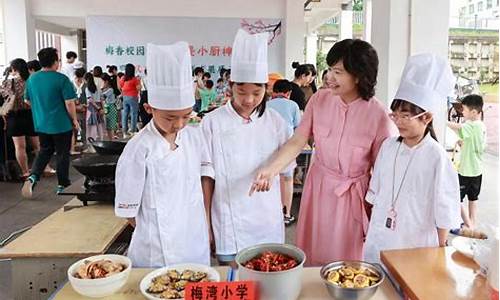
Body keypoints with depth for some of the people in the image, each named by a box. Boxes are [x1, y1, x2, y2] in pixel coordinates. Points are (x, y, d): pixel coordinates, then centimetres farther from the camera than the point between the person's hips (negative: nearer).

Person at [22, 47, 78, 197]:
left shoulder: (31, 78, 1)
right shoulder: (62, 79, -16)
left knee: (44, 151, 21)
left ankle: (32, 177, 1)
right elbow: (69, 103, -18)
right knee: (62, 154, 9)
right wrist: (74, 119, -4)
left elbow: (28, 100, 12)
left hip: (41, 124, 5)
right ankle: (62, 186, 18)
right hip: (61, 124, -5)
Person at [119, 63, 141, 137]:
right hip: (133, 97, -6)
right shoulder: (134, 79, -11)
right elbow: (138, 88, -12)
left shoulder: (122, 79, 4)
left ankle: (124, 132, 12)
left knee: (125, 114, 9)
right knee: (133, 114, -1)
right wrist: (139, 81, 1)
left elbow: (120, 88, 10)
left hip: (125, 97, 6)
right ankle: (132, 131, -2)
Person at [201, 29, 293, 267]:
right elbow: (207, 176, -3)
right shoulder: (213, 122, -6)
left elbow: (285, 171, 7)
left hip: (268, 226, 2)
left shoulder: (275, 122, -1)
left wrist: (283, 211, 8)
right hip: (229, 227, -2)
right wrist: (205, 225, 0)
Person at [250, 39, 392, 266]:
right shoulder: (319, 100, -9)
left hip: (353, 194, -2)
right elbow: (297, 141, -10)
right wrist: (271, 169, -26)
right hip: (318, 186, 3)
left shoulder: (377, 114, -16)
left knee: (346, 262, 13)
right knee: (312, 256, 16)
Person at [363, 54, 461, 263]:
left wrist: (440, 250, -3)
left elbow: (444, 212, -8)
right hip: (378, 239, 5)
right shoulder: (388, 146, 1)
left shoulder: (436, 156, -15)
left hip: (415, 243, -5)